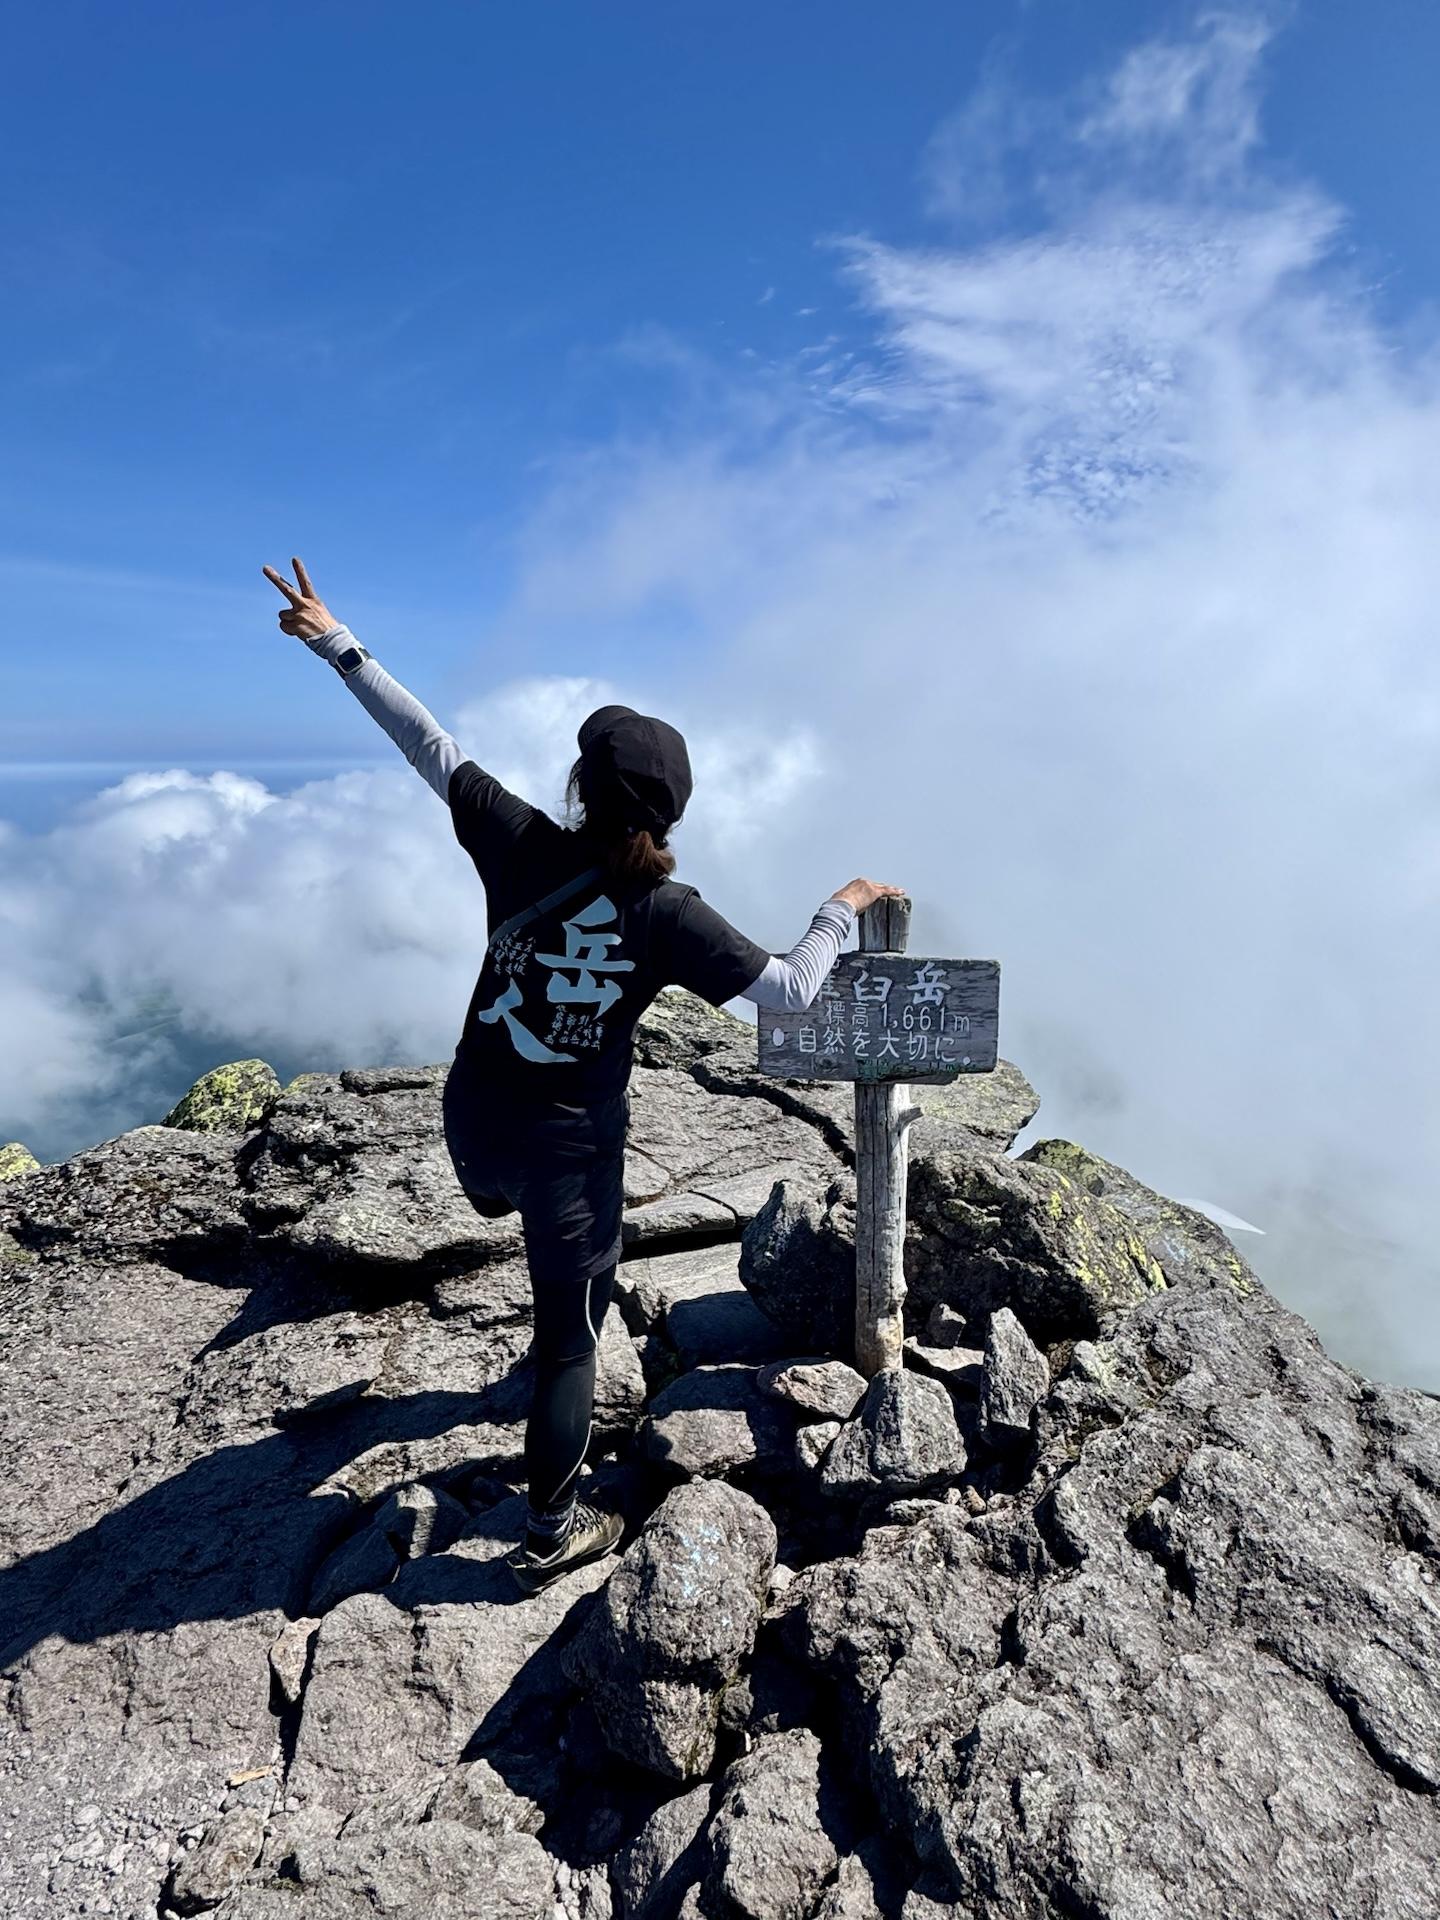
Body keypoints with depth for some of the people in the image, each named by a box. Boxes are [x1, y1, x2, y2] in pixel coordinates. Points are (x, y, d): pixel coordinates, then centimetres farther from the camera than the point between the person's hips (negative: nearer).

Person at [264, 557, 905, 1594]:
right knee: (570, 1338, 14)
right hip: (571, 1148, -2)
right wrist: (840, 909, 0)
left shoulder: (523, 845, -12)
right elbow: (790, 989, -17)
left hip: (476, 1119, 3)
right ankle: (553, 1532, 29)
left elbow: (433, 747, -3)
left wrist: (338, 642, 8)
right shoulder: (669, 912, -18)